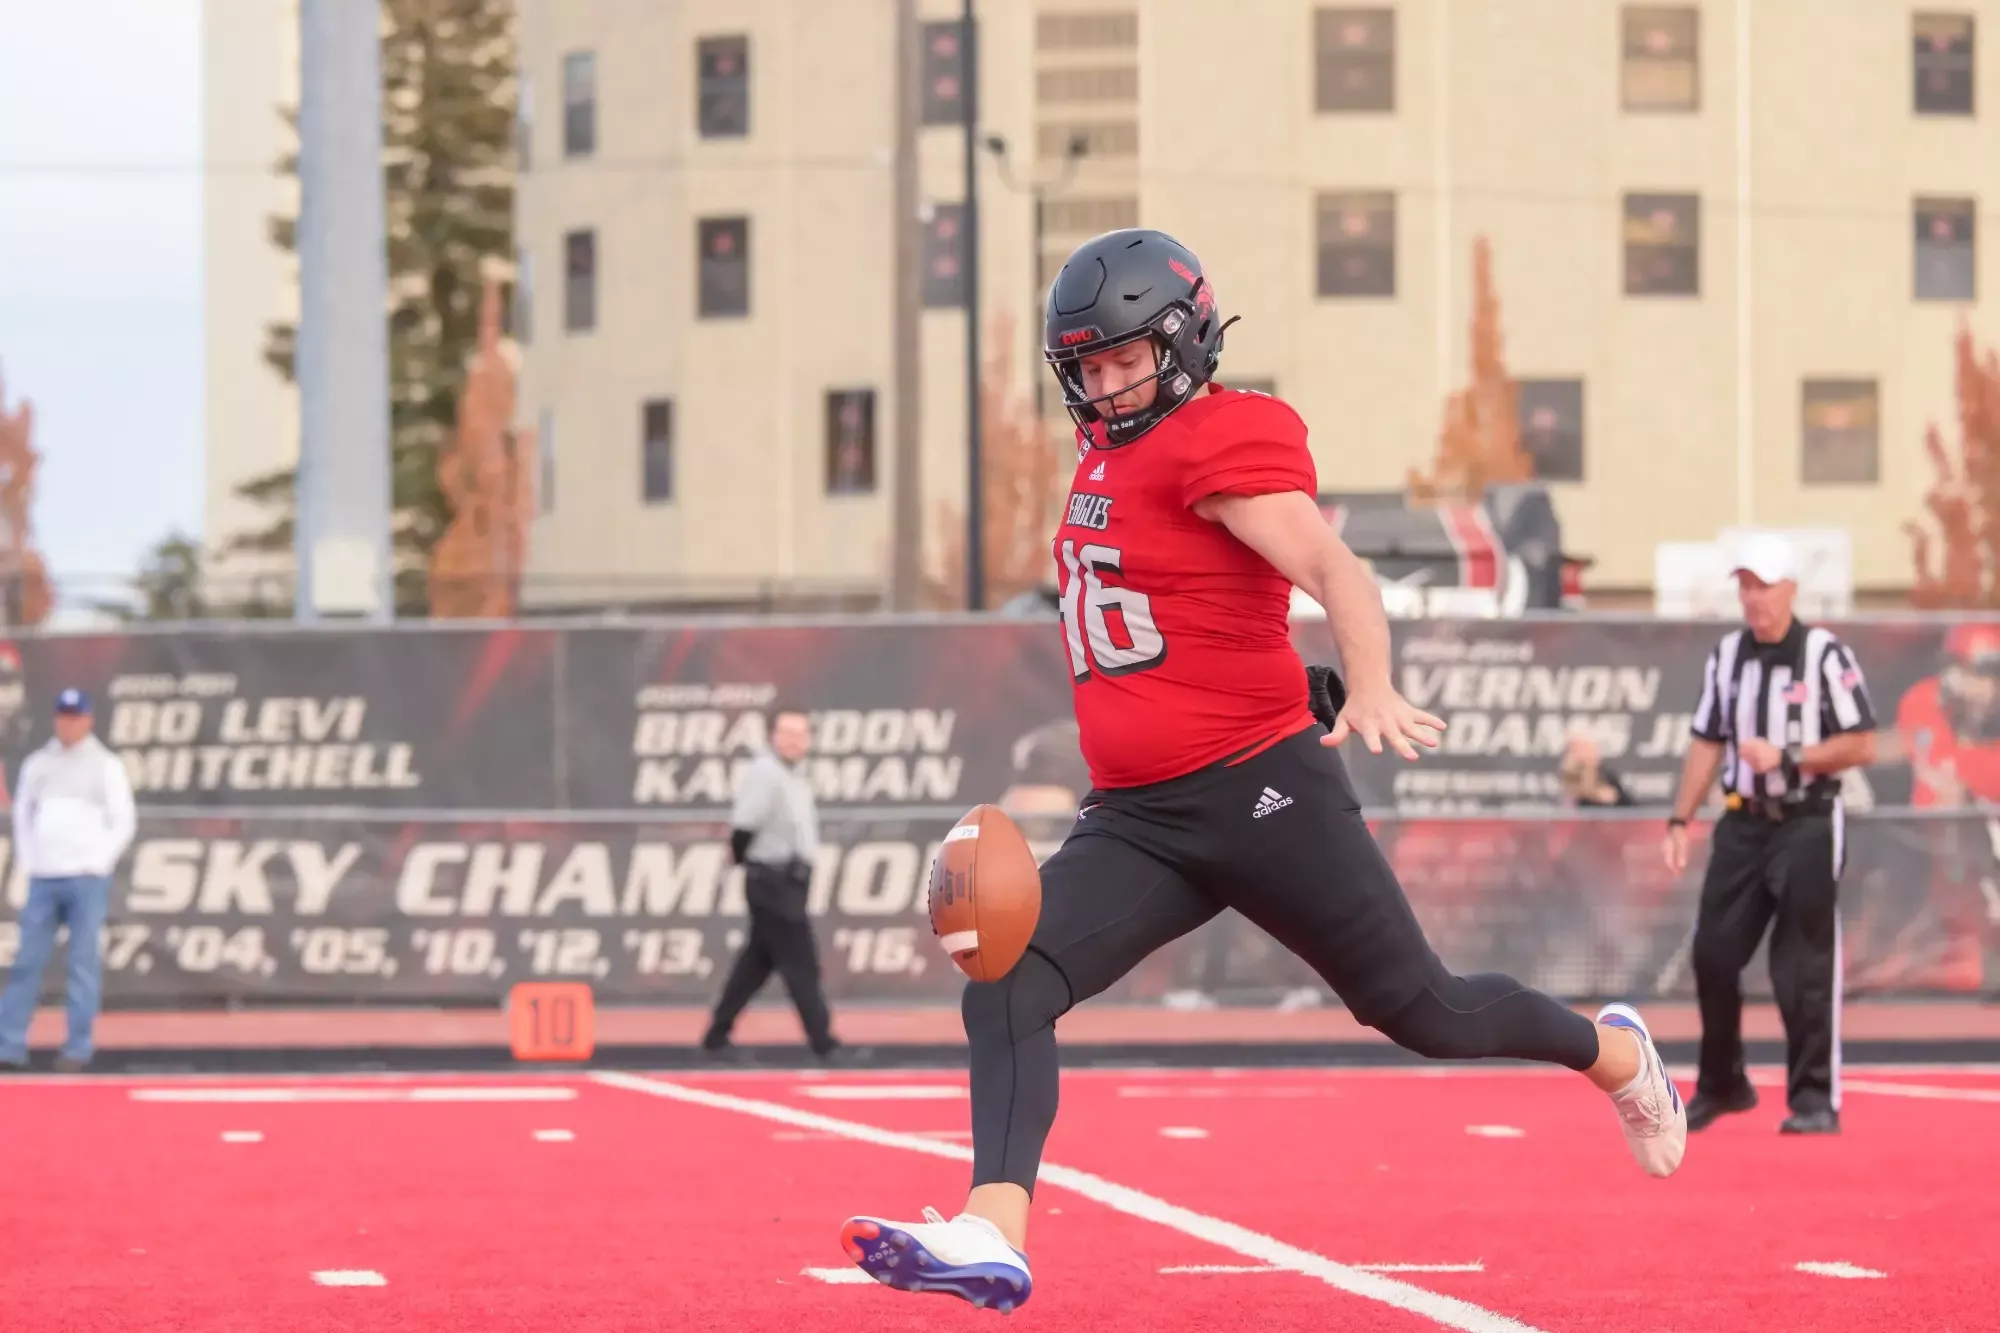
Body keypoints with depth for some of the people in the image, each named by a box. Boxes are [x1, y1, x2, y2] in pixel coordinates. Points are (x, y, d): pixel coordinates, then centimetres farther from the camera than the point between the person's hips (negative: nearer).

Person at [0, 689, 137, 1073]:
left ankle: (78, 1048, -2)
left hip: (86, 879, -3)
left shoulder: (106, 766, 2)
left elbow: (123, 822, 0)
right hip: (43, 879, 3)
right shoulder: (38, 764, 12)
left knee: (84, 962, -5)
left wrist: (98, 863, -9)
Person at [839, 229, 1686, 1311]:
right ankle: (992, 1237, -26)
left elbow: (1335, 570, -27)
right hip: (1135, 823, 7)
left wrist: (1369, 688, -44)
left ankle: (1615, 1054, 34)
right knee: (1005, 994, -15)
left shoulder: (1223, 442, -13)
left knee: (1420, 1009, 7)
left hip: (1263, 794, -7)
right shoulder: (1110, 451, 13)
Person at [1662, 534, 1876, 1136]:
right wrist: (1680, 821, 6)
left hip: (1807, 824, -5)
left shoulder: (1826, 655, -8)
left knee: (1805, 967, -5)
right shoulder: (1726, 656, 8)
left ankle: (1816, 1100, 1)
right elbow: (1707, 744, 13)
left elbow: (1860, 746, -10)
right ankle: (1721, 1085, 20)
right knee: (1713, 953, 4)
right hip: (1742, 823, 5)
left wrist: (1786, 757, -19)